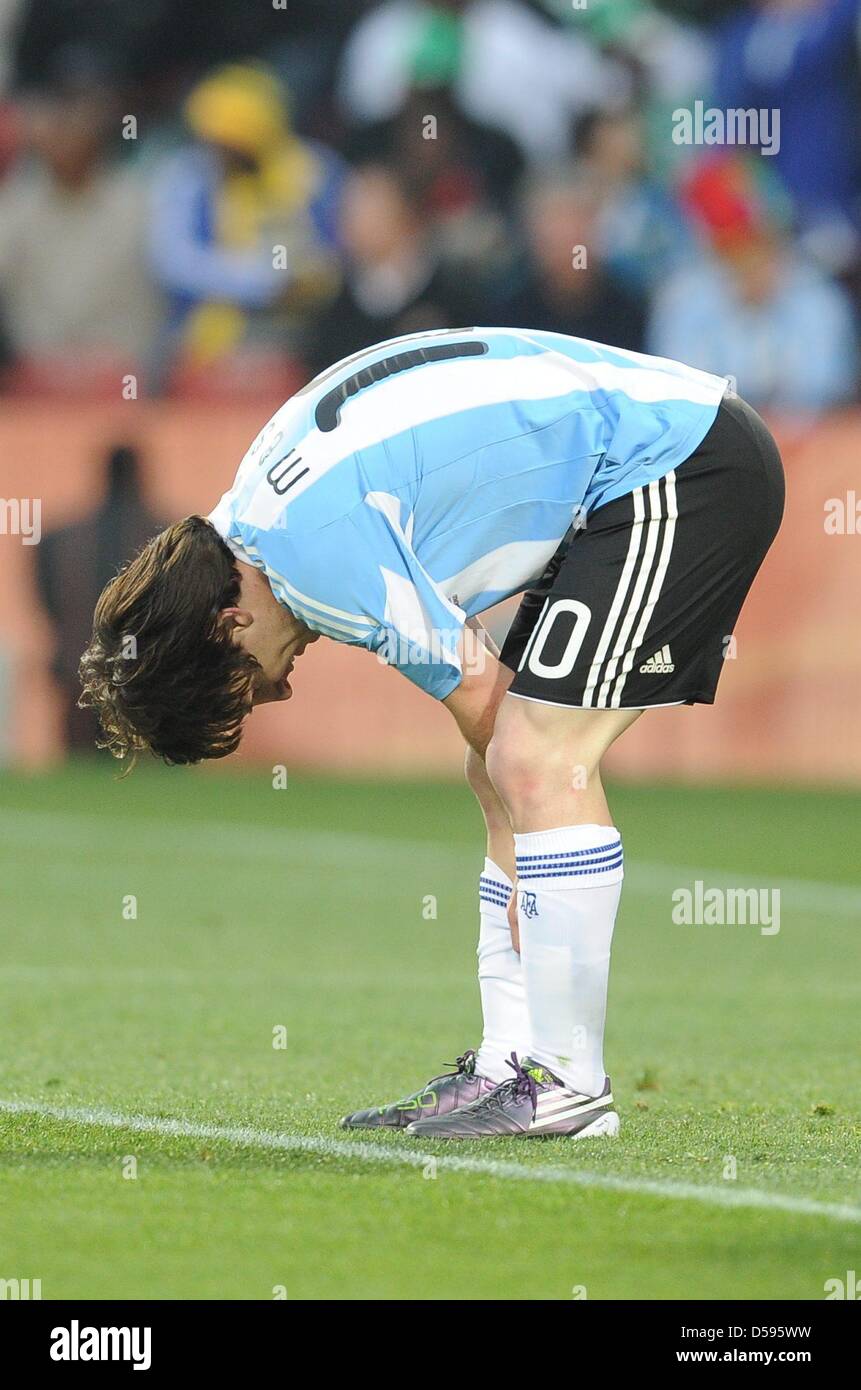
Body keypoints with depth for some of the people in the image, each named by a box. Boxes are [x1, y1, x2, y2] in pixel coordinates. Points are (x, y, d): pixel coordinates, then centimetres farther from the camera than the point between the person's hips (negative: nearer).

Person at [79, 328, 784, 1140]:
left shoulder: (314, 548, -21)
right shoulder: (262, 505, 10)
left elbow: (474, 688, -12)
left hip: (682, 467, -10)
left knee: (534, 765, -16)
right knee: (505, 772, 9)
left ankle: (568, 1083, -12)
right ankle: (508, 1067, 12)